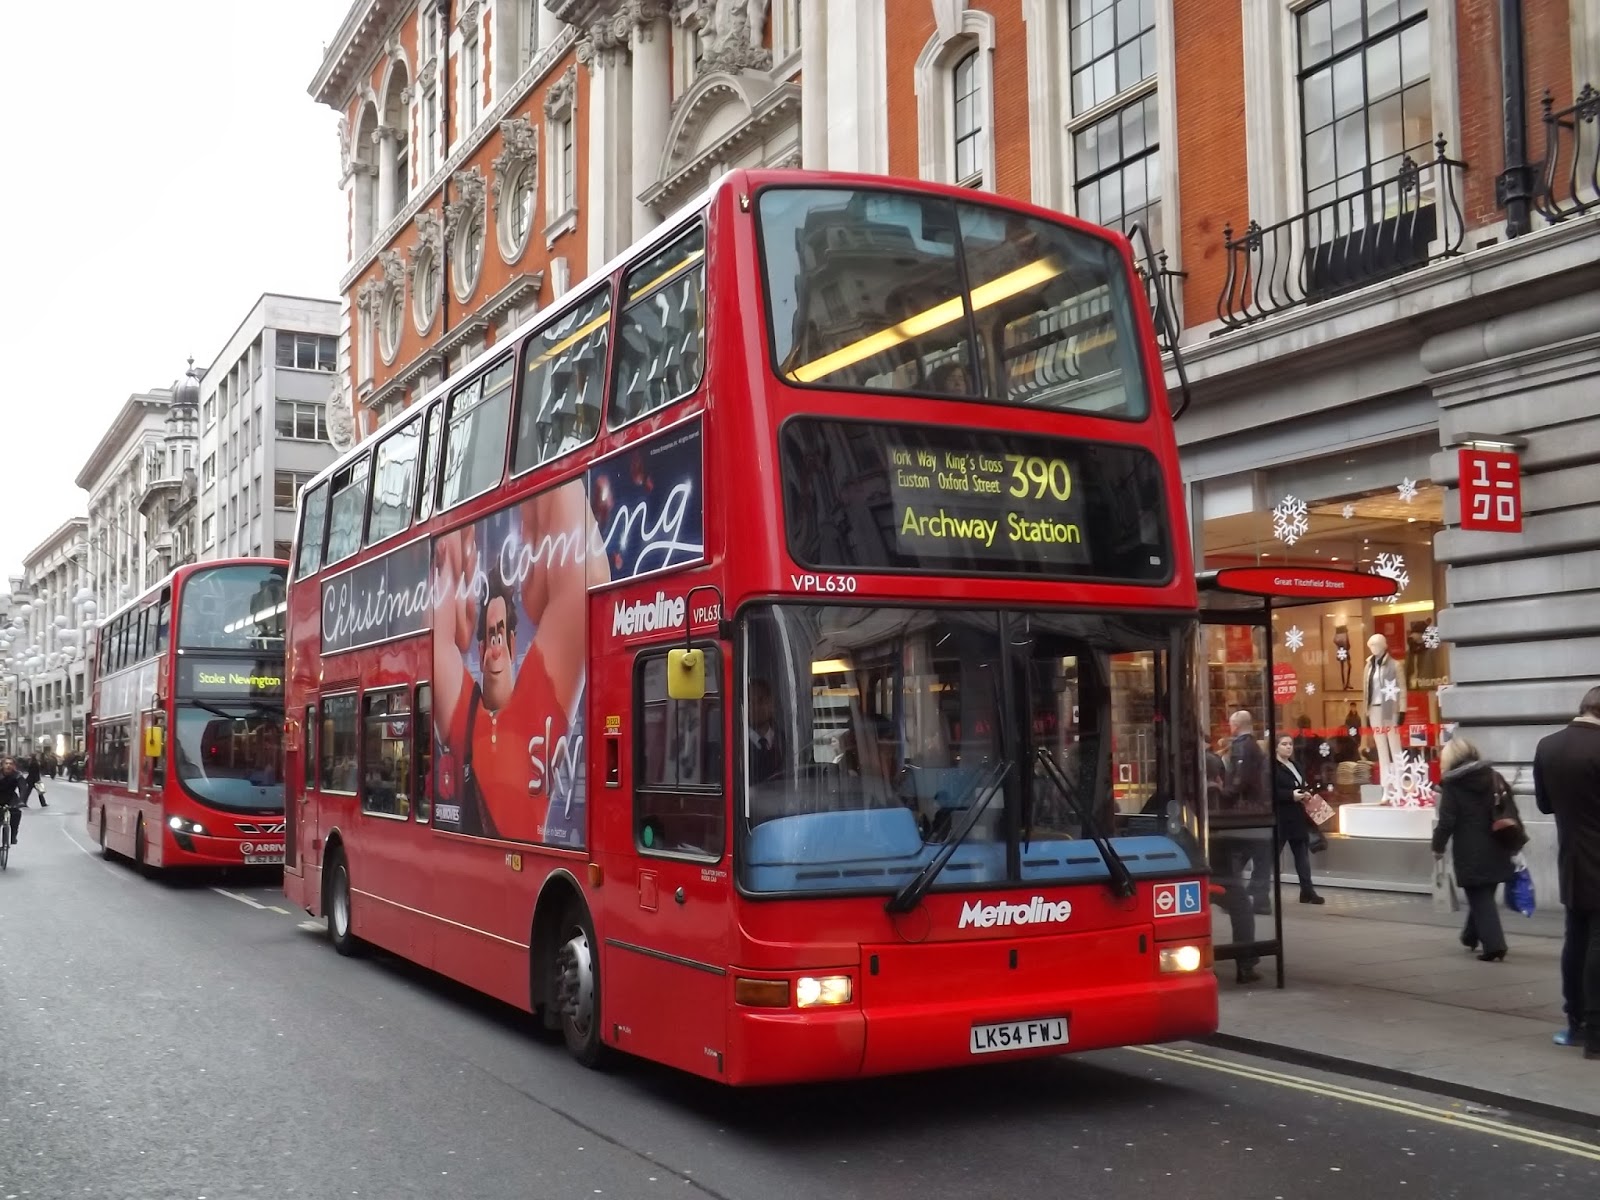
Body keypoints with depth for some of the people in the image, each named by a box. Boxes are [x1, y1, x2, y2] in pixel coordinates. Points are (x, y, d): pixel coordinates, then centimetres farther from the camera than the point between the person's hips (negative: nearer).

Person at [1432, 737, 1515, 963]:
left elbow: (1447, 821, -12)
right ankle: (1471, 936, 36)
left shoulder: (1452, 783, -9)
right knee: (1483, 894, 20)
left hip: (1470, 851, -5)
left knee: (1479, 898, 0)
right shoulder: (1492, 776, 5)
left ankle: (1494, 944, -11)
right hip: (1494, 848, 5)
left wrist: (1438, 846, 1)